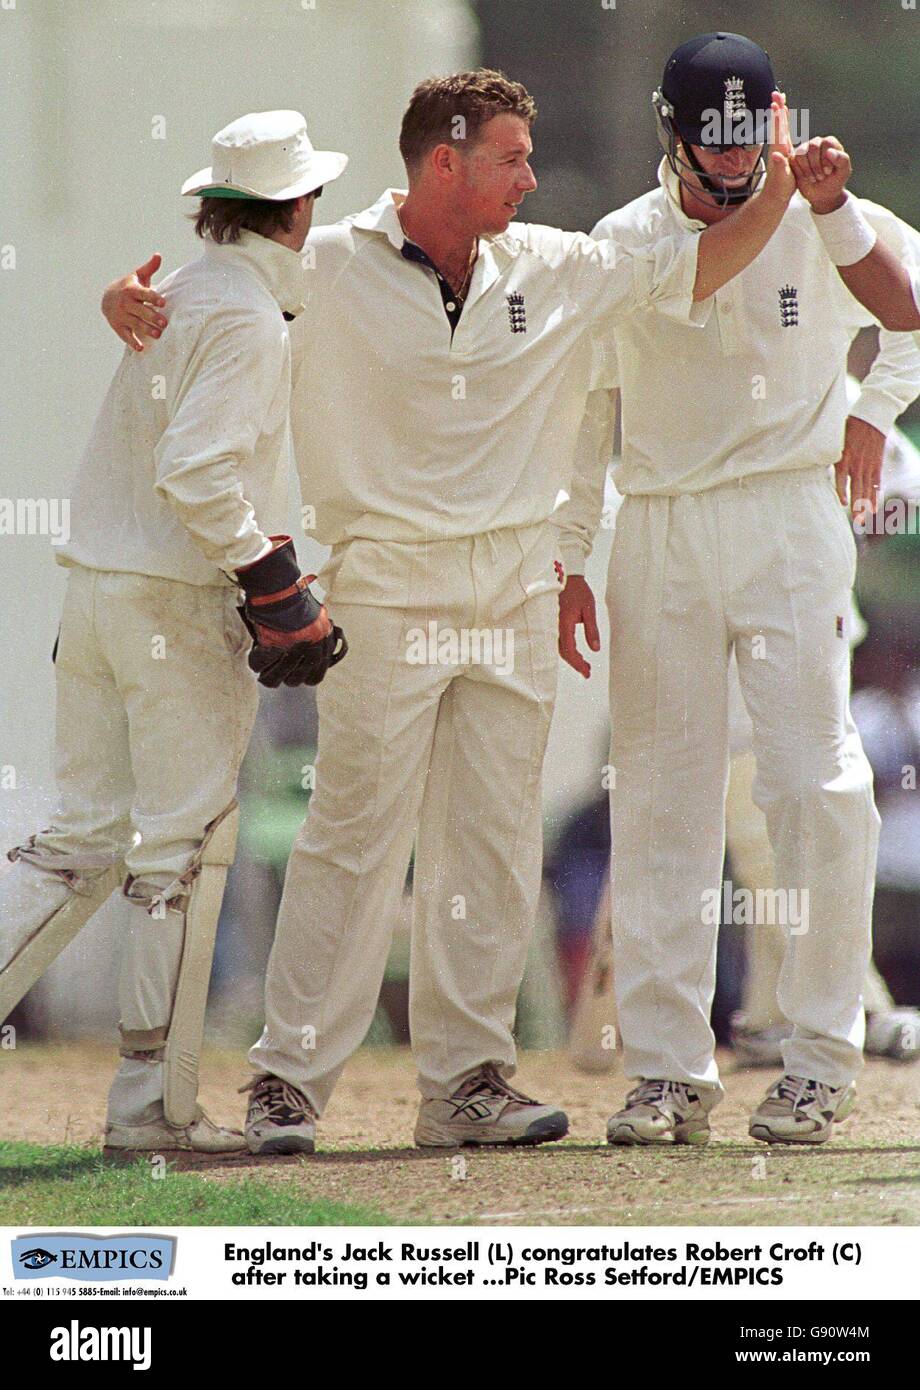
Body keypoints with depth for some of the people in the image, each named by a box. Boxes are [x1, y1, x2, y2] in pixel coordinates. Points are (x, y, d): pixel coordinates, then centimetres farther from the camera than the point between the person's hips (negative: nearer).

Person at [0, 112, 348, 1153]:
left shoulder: (176, 294, 15)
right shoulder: (247, 315, -13)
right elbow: (196, 472, -23)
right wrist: (275, 585, -19)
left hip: (94, 587, 8)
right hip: (181, 599, -8)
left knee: (84, 835, 12)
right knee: (183, 849, -2)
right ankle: (152, 1103, -1)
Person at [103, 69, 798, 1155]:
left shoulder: (556, 271, 8)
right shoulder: (324, 271, -4)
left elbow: (692, 269, 17)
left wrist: (782, 187, 4)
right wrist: (128, 303, -18)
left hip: (515, 588, 5)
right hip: (385, 587, -5)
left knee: (494, 842, 5)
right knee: (356, 836, -7)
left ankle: (466, 1083, 12)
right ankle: (288, 1081, -1)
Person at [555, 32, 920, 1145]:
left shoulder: (826, 224, -2)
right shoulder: (619, 245, 5)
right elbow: (584, 408, 11)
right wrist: (565, 557, 7)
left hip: (787, 520, -2)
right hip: (657, 536, 3)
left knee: (815, 784, -10)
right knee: (659, 799, 2)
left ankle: (820, 1060, -4)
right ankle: (669, 1071, 6)